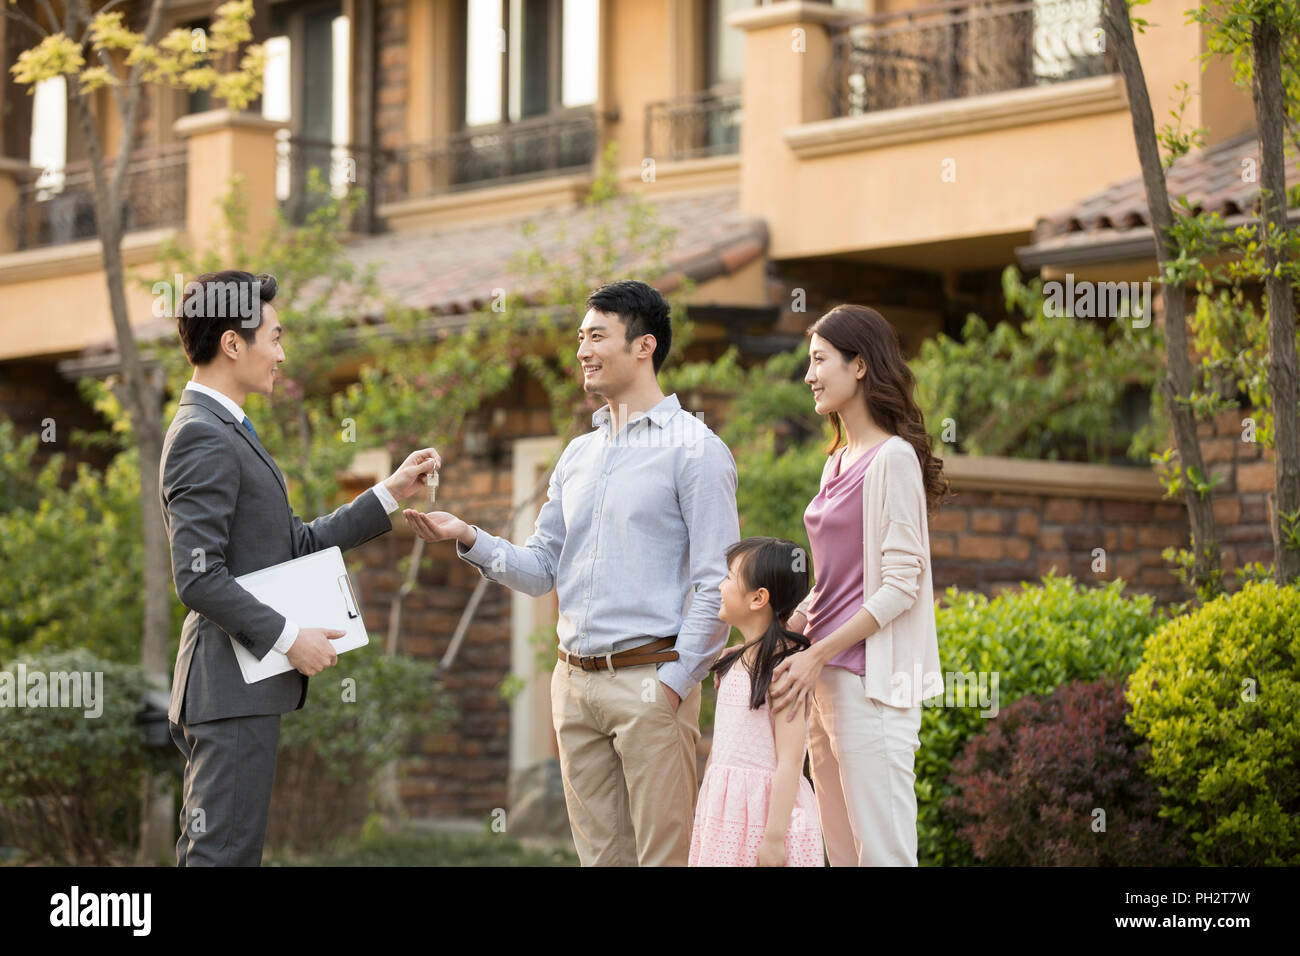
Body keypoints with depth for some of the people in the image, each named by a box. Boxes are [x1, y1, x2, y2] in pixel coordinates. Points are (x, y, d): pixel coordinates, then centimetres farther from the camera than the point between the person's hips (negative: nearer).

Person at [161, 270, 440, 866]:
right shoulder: (203, 438, -15)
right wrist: (287, 637, -18)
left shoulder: (225, 433, 19)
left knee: (209, 850, 13)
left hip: (244, 684, 11)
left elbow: (297, 544, 19)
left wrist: (390, 494, 17)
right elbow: (198, 577, -22)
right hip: (231, 688, -11)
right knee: (226, 852, -9)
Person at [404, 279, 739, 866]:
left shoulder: (694, 449, -5)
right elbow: (541, 570, 17)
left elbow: (716, 583, -10)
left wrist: (673, 681, -16)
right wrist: (469, 540, 1)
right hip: (575, 681, 7)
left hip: (649, 679, -7)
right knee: (601, 856, 10)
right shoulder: (578, 455, 17)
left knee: (663, 855, -6)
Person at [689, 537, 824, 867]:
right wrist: (702, 816, 21)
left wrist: (774, 838, -20)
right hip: (723, 809, 8)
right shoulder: (731, 661, 12)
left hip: (766, 810, -8)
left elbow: (789, 763, -18)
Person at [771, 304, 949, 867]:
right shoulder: (837, 462, 16)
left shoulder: (893, 458, -10)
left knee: (882, 853, -7)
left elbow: (900, 586, -15)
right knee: (841, 851, 10)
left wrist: (817, 655, -18)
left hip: (871, 682, -9)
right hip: (827, 683, 9)